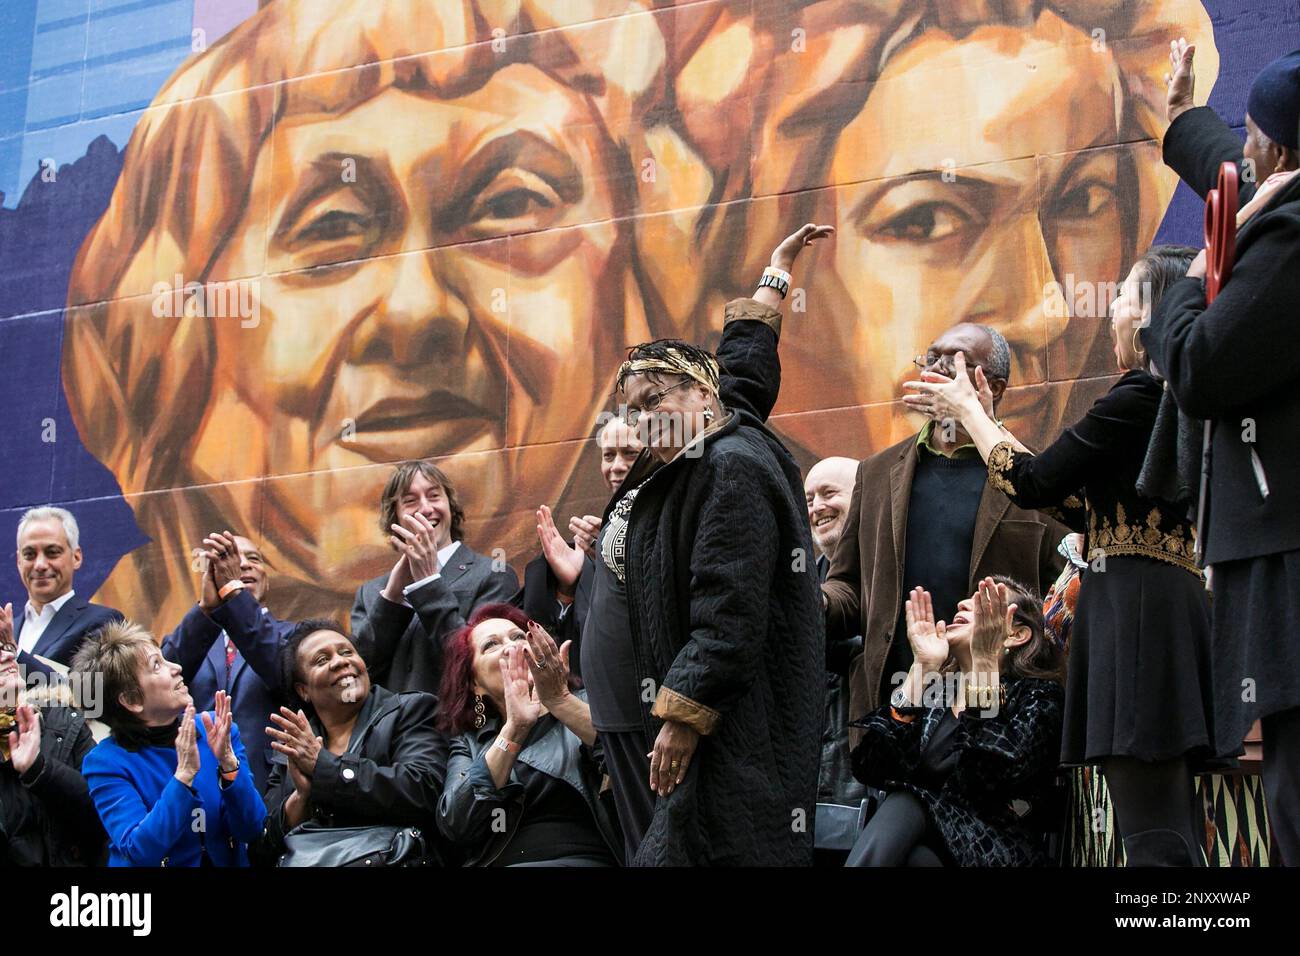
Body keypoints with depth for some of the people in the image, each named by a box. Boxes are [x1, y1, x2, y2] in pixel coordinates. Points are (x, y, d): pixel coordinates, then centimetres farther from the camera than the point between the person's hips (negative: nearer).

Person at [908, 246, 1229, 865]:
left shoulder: (1140, 396, -11)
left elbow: (1033, 484, -6)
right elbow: (1083, 504, 24)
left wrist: (967, 409, 11)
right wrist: (981, 420, 30)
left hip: (1130, 606, -10)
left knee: (1154, 842, -14)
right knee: (1173, 840, 8)